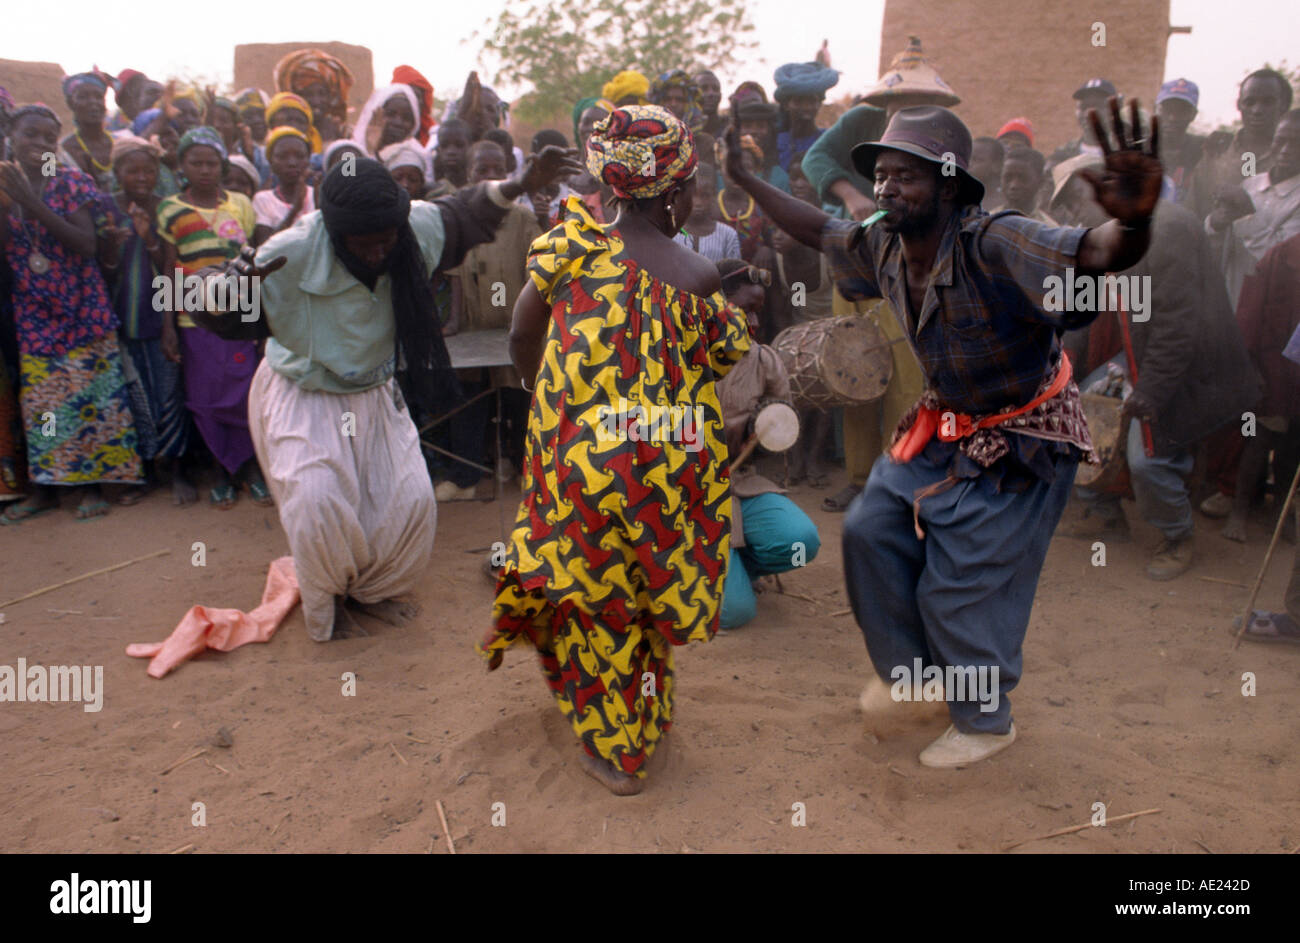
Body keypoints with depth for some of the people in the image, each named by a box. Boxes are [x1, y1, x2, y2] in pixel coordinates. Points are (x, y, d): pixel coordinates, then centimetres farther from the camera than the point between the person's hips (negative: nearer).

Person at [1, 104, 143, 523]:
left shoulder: (71, 181, -3)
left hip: (81, 307, -3)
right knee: (38, 398, 4)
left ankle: (90, 482, 10)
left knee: (89, 393, -1)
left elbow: (87, 244, -15)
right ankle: (45, 485, 16)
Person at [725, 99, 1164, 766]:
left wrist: (1132, 222, -68)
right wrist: (745, 179, 9)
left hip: (1019, 440, -7)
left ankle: (984, 722, 28)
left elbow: (1101, 255, -45)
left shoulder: (994, 246, -31)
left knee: (961, 586, 0)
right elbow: (817, 229, 11)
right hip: (944, 424, 8)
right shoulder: (881, 247, -7)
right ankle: (910, 672, 30)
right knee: (871, 530, 6)